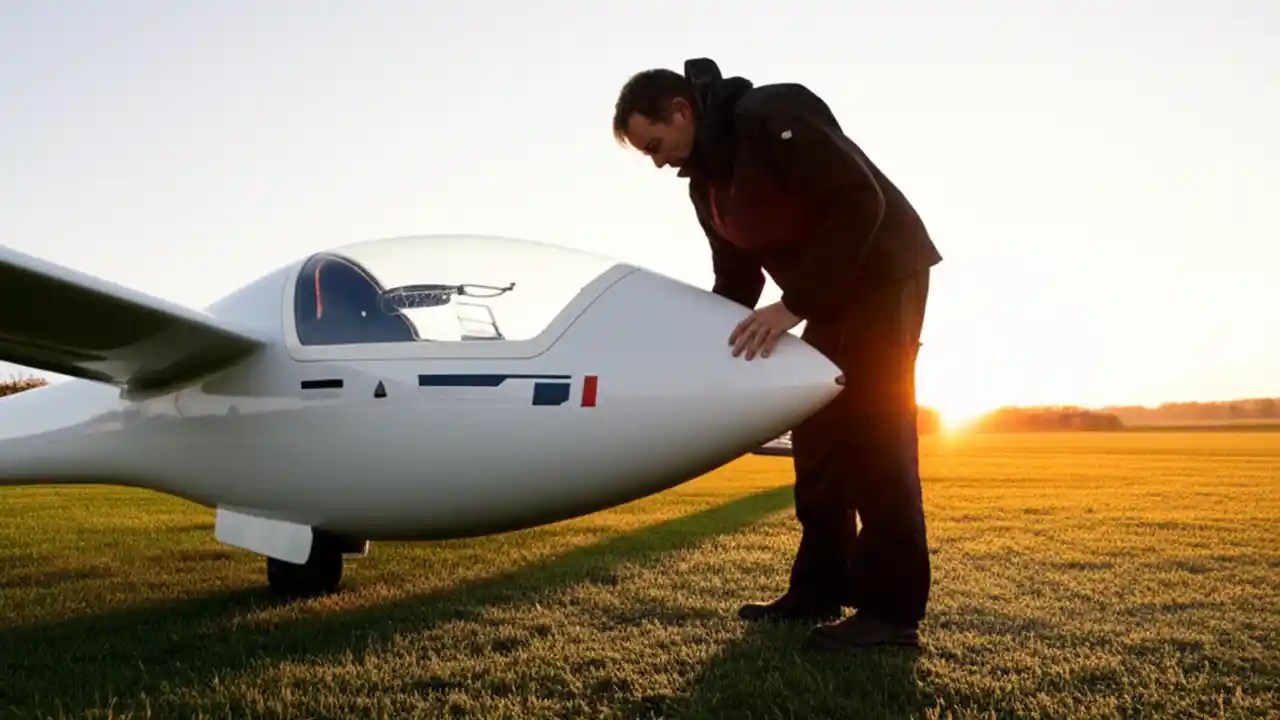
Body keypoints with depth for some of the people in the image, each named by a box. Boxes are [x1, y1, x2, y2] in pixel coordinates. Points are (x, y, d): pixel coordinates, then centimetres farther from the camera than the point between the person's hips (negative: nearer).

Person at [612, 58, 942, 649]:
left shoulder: (772, 116, -20)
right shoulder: (705, 181, 7)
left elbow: (860, 202, -27)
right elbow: (735, 280, 12)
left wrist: (794, 304, -29)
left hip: (885, 274, -9)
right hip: (831, 293, 9)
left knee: (876, 434, -12)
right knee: (817, 438, 7)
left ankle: (892, 609, -5)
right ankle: (820, 588, 15)